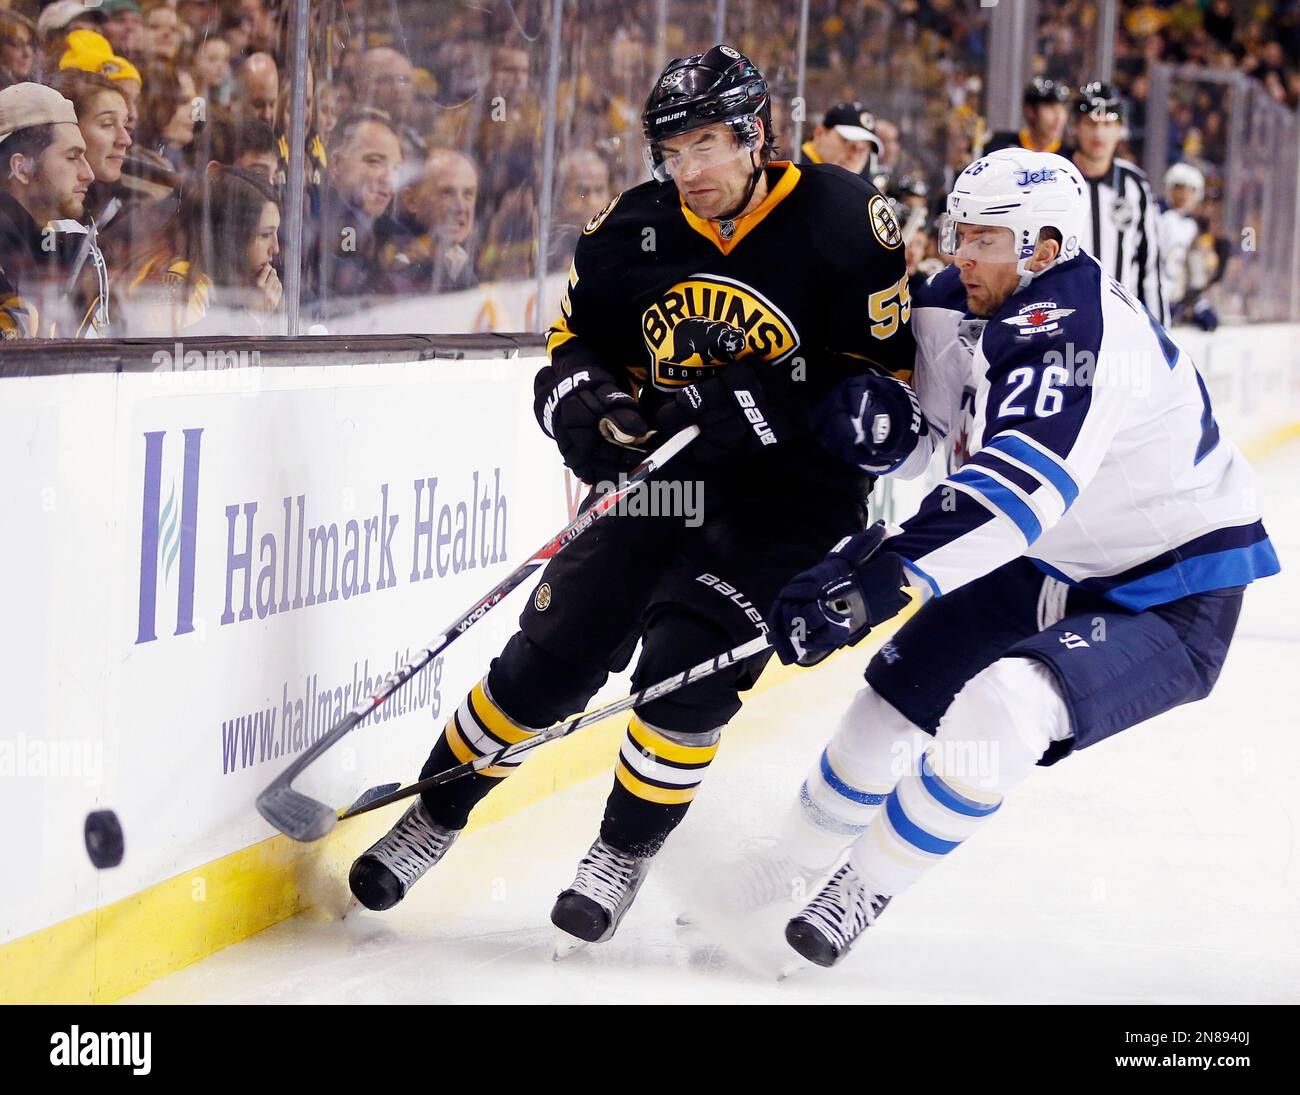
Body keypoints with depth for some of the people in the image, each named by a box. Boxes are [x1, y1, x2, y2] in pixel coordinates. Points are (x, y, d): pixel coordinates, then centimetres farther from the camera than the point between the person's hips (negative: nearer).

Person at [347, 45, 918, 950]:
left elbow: (885, 373, -15)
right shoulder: (635, 229, -3)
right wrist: (589, 409, -14)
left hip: (788, 494, -4)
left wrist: (742, 404, -25)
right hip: (661, 471, 4)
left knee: (688, 670, -17)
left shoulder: (841, 222, -17)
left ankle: (628, 853, 5)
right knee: (552, 659, 1)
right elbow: (577, 340, 9)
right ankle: (433, 818, 19)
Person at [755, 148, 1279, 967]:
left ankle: (860, 895, -12)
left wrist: (875, 584, -52)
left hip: (1174, 598, -9)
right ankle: (791, 874, 30)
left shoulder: (1080, 337, -33)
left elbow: (1016, 491, -46)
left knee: (998, 714, -29)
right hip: (1052, 569, 9)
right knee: (898, 693, 9)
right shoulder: (962, 309, -5)